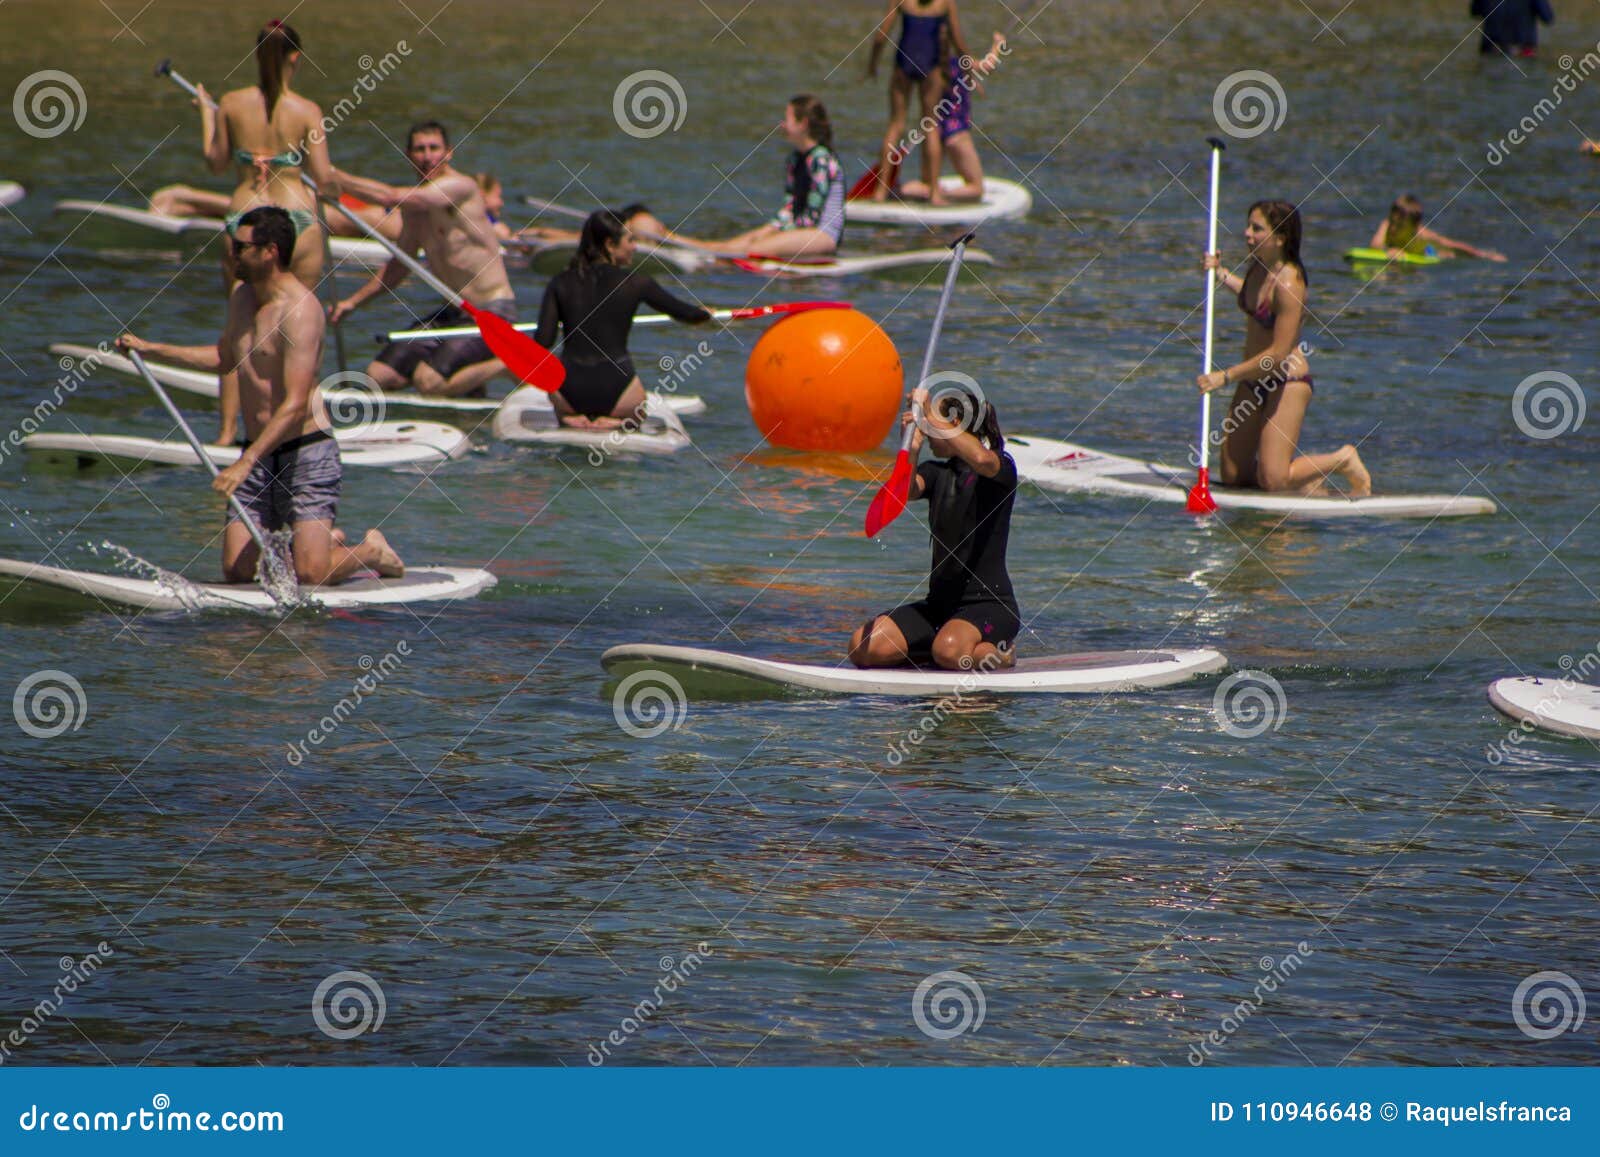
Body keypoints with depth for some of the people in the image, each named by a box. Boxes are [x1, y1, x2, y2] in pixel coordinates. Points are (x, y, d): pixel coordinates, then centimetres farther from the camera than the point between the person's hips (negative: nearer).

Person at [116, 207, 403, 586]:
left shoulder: (300, 310, -18)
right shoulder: (241, 295, 11)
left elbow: (295, 406, -25)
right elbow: (225, 359, 31)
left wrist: (245, 463, -32)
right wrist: (150, 349, 25)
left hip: (305, 453, -8)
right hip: (258, 452, 8)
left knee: (311, 576, -15)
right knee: (237, 571, 1)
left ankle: (372, 551, 17)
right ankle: (327, 543, 25)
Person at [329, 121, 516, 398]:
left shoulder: (460, 187, -16)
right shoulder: (414, 199, 10)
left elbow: (391, 198, -28)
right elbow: (399, 266, 21)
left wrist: (334, 176, -22)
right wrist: (353, 302, 14)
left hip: (492, 312, -8)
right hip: (454, 312, 8)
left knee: (430, 383, -24)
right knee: (379, 376, -2)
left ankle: (506, 363, -1)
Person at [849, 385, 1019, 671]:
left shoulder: (1002, 467, -4)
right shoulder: (936, 472, 14)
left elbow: (981, 459, -30)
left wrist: (931, 418, -24)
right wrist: (912, 448, -24)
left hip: (990, 605, -6)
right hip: (940, 603, 6)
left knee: (949, 649, -39)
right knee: (863, 647, -16)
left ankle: (1000, 653, -3)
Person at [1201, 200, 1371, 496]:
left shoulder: (1288, 284, -24)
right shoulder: (1257, 267, 2)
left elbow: (1279, 354, -25)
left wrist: (1225, 376, -23)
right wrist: (1221, 275, 19)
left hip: (1287, 384, -9)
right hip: (1253, 382, 9)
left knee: (1271, 480, -12)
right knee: (1233, 477, 5)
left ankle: (1344, 461, 11)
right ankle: (1304, 472, 27)